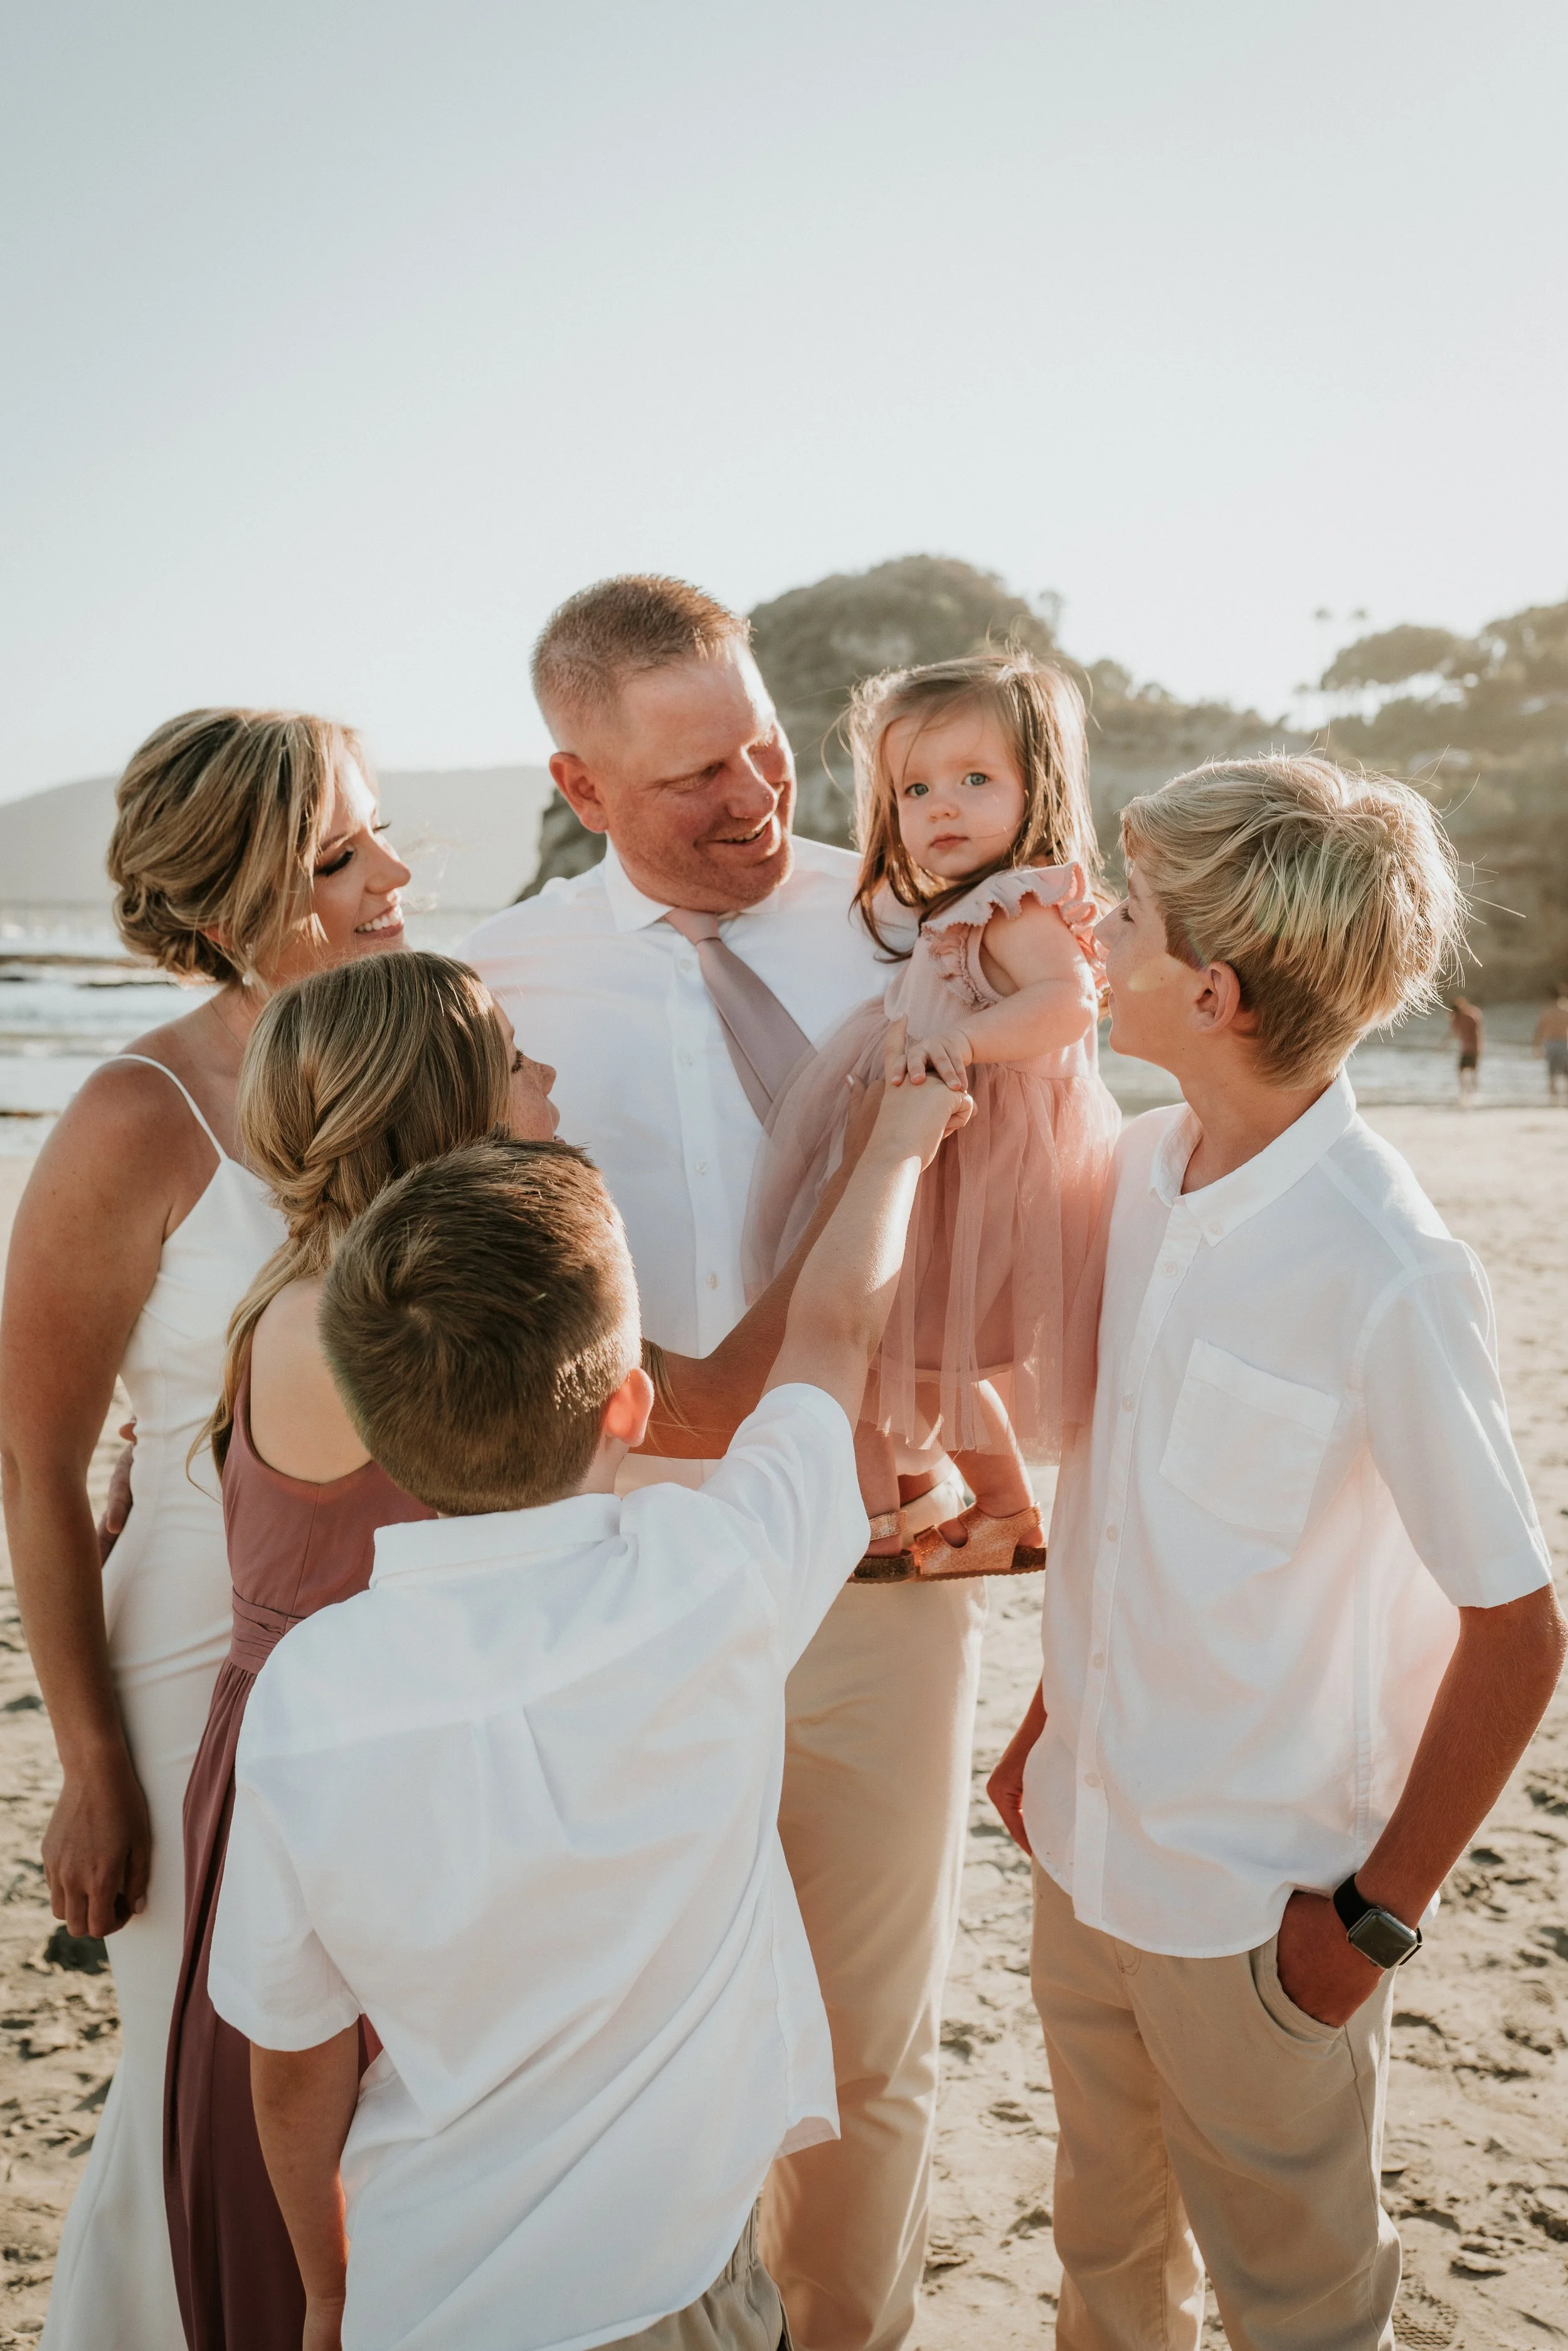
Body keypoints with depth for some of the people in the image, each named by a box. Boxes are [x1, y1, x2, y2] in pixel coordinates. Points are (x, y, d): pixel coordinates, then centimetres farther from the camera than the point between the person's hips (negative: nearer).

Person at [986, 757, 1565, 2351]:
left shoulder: (1387, 1276, -27)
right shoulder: (1138, 1171, -4)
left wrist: (1377, 1915, -12)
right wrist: (1052, 1722, 11)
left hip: (1258, 1904, -6)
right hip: (1085, 1844, 6)